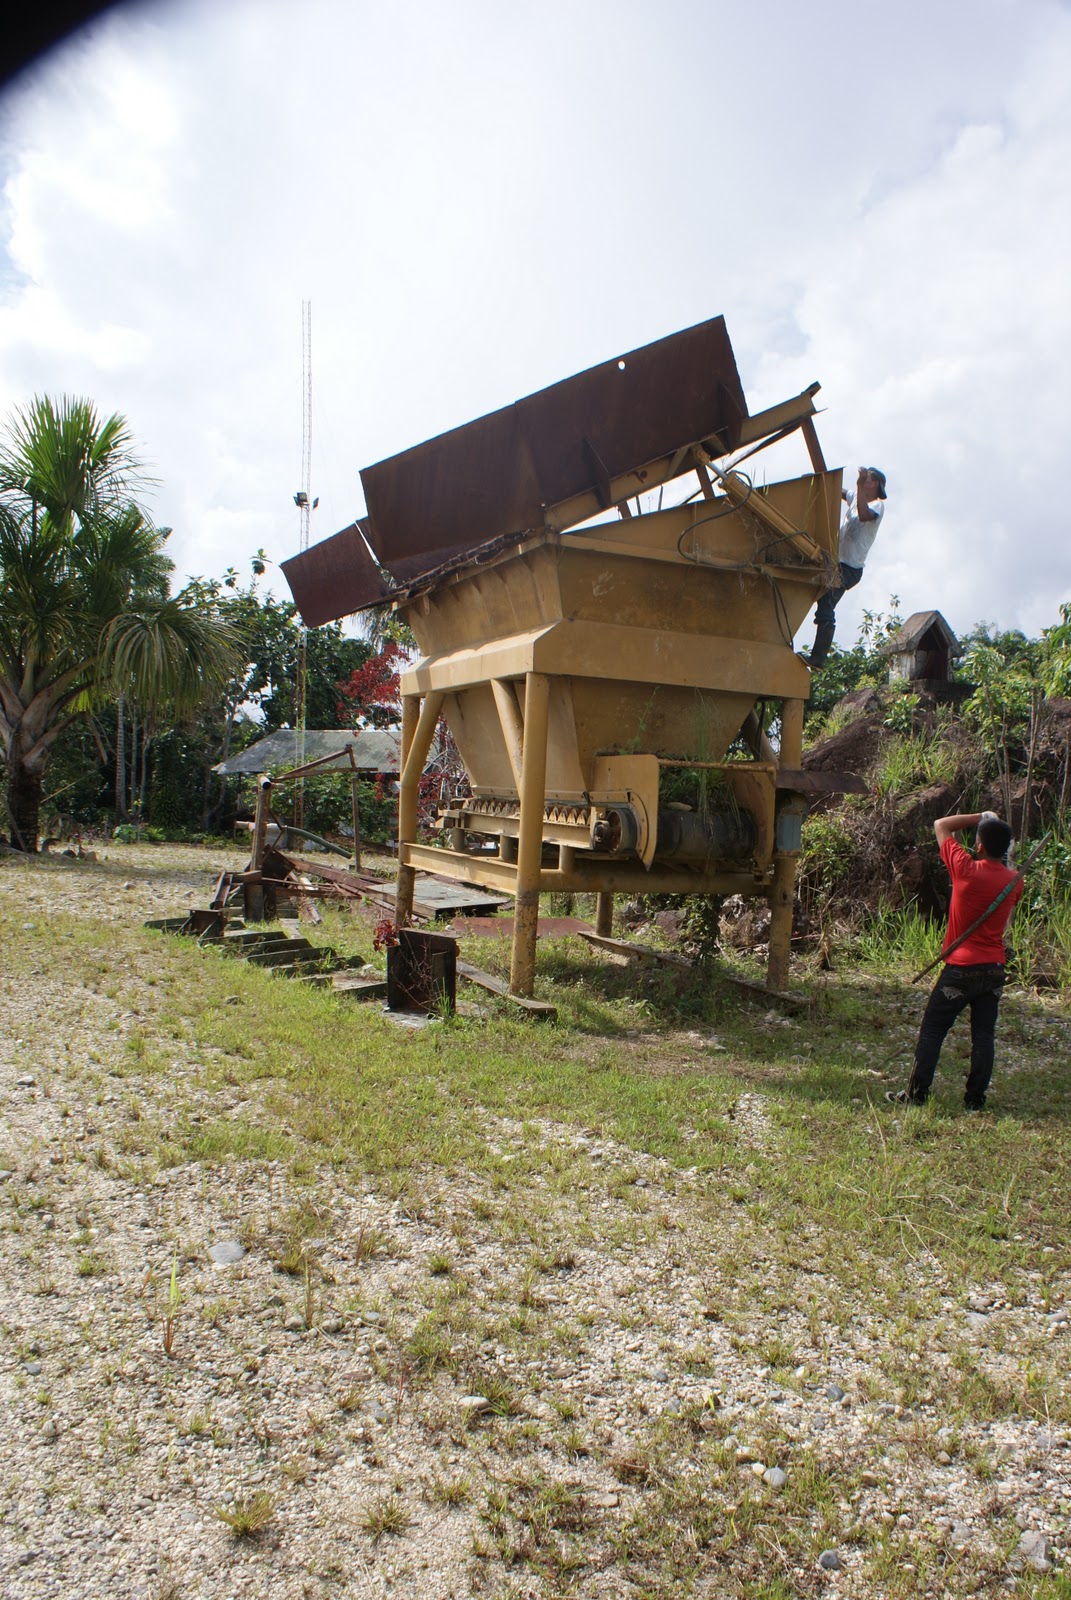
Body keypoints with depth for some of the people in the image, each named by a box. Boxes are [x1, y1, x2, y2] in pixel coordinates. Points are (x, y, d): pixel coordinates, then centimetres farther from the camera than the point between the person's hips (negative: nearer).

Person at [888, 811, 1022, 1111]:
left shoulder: (966, 870, -16)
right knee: (984, 1036, 10)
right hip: (995, 970, 5)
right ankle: (975, 1099, 14)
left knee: (931, 1031, 4)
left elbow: (941, 825, -5)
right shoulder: (1014, 881, -1)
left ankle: (916, 1095, 6)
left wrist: (980, 816, 3)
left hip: (961, 969, -5)